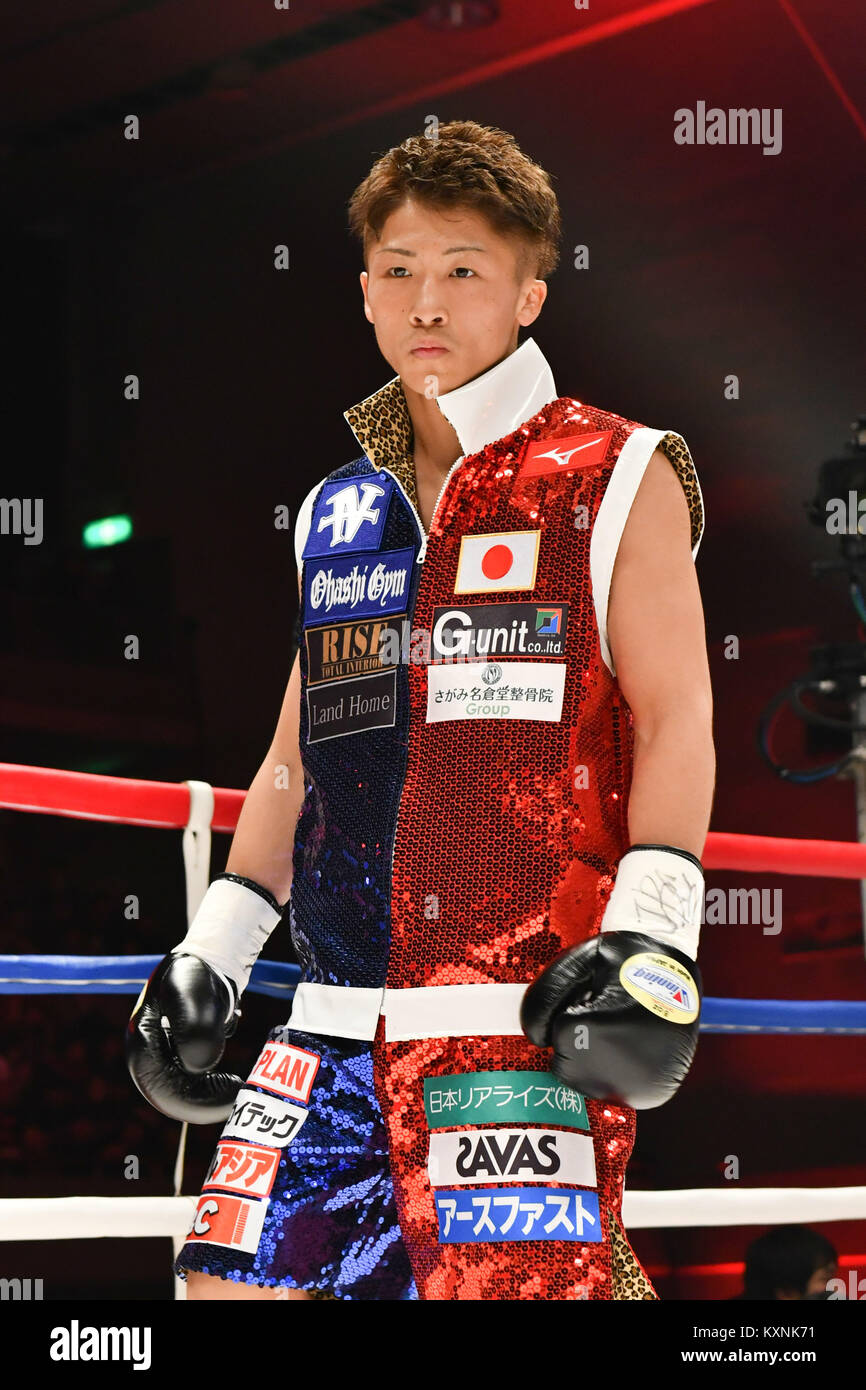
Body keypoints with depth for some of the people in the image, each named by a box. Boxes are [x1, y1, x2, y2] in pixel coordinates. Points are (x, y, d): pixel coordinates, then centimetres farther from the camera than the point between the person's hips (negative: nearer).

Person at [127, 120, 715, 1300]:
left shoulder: (616, 479, 2)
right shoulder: (338, 516, 19)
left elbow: (677, 719, -4)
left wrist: (650, 927, -16)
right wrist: (214, 947, 20)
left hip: (531, 1015, -6)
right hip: (345, 1016, 6)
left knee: (512, 1282, -16)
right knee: (231, 1279, 0)